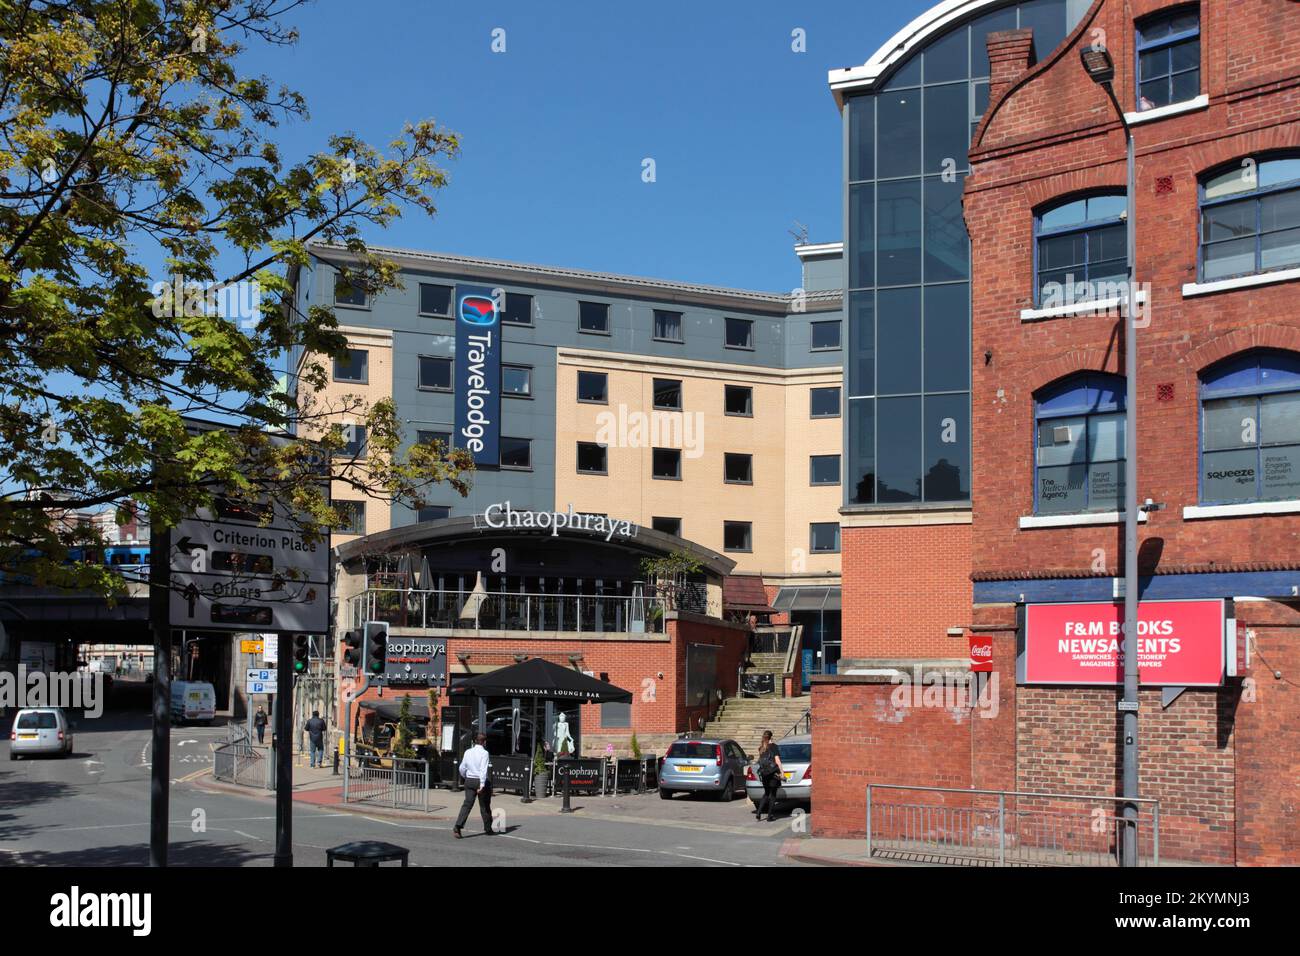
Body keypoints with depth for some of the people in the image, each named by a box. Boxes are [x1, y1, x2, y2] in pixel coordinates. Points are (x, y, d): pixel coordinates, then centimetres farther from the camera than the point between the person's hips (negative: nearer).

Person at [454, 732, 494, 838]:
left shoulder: (468, 752, 5)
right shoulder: (484, 753, -12)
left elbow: (462, 768, 12)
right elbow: (483, 770, -21)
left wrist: (465, 778, 31)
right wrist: (482, 785, -25)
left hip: (469, 781, 4)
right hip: (481, 781, -4)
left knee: (467, 804, 0)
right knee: (484, 806, 10)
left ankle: (457, 827, -17)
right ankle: (488, 829, 23)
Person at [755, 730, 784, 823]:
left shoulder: (761, 748, 9)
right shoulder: (773, 746, -7)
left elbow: (760, 761, 9)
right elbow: (777, 760, -12)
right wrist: (782, 772, -12)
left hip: (764, 773, 5)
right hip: (773, 772, -5)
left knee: (766, 793, 18)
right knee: (772, 794, 4)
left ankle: (759, 812, 4)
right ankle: (769, 816, 4)